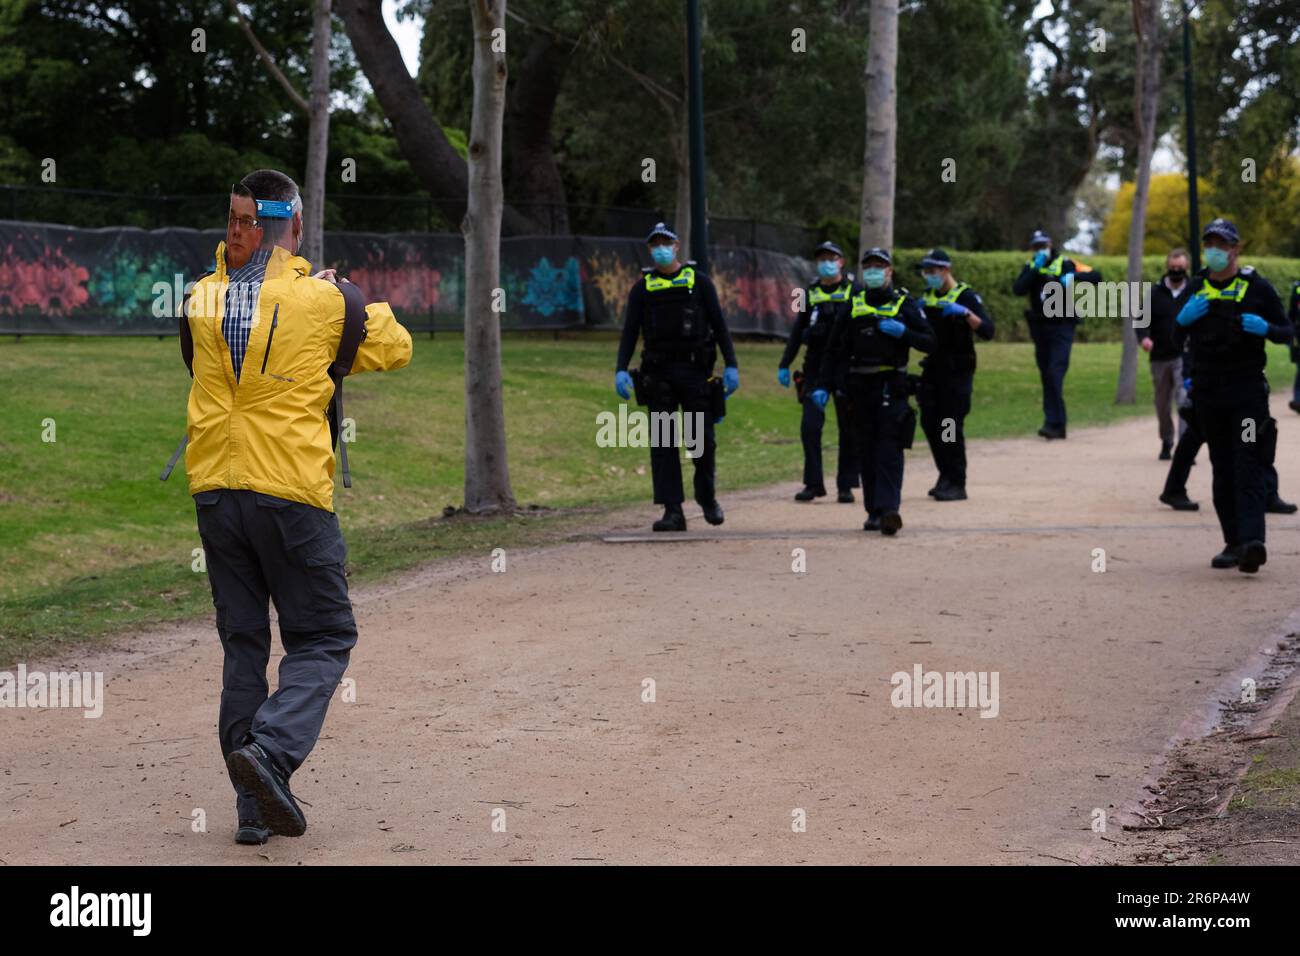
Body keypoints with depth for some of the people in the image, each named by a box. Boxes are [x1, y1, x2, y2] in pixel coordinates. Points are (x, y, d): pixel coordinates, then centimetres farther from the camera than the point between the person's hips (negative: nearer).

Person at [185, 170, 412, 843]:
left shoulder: (201, 300, 4)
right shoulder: (326, 300, -6)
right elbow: (395, 347, 9)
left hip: (214, 492, 4)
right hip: (291, 492, -4)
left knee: (243, 643, 11)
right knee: (323, 637, 7)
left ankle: (255, 807, 9)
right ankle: (270, 751, -18)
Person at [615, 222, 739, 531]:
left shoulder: (698, 282, 5)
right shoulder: (643, 288, 9)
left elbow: (719, 326, 4)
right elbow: (630, 332, 4)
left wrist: (731, 366, -4)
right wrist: (621, 370, -10)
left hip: (695, 371, -1)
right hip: (658, 375, 1)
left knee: (702, 439, 1)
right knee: (662, 444, -4)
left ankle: (707, 497, 26)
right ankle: (672, 511, -4)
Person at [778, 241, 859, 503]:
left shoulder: (854, 292, 2)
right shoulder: (810, 293, 11)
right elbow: (797, 331, 14)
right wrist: (784, 364, 9)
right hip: (815, 369, 2)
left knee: (848, 429, 3)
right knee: (810, 426, -6)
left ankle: (846, 485, 10)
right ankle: (813, 483, 2)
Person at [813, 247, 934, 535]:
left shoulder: (904, 304, 5)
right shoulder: (853, 306, 11)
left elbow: (929, 341, 3)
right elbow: (833, 349, 12)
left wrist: (903, 332, -14)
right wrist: (823, 385, 4)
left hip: (891, 385, -3)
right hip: (860, 386, 3)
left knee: (889, 449, -13)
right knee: (867, 451, 6)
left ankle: (889, 509, -22)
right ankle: (873, 511, 13)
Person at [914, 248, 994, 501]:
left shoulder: (965, 296, -7)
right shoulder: (927, 297, 12)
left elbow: (987, 331, -17)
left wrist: (966, 313, -31)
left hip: (957, 370, -7)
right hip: (932, 368, 7)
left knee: (951, 427, -7)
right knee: (929, 423, 6)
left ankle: (957, 484, -1)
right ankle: (946, 475, 20)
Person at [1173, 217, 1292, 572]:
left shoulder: (1257, 287, 1)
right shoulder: (1195, 289, 12)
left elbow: (1287, 331, 4)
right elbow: (1175, 339, 14)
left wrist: (1264, 328, -18)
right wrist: (1182, 319, -8)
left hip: (1248, 388, -4)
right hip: (1208, 392, 4)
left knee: (1249, 468, -12)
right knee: (1222, 471, 7)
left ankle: (1252, 540, -23)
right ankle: (1233, 543, 11)